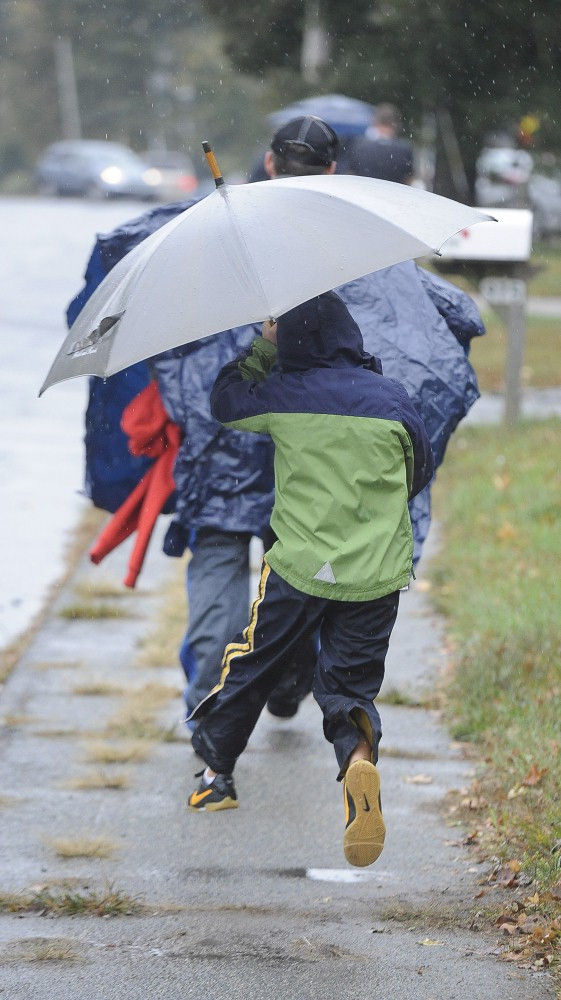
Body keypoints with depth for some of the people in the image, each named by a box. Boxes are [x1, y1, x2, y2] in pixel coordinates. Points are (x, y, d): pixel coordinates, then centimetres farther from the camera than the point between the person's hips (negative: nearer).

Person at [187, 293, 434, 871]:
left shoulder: (282, 394, -5)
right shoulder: (392, 399, -2)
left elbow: (223, 401, 15)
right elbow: (421, 471, 13)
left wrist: (262, 348, 20)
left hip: (298, 567, -1)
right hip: (377, 574, 1)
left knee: (250, 664, 18)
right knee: (348, 682, 8)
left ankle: (216, 773, 28)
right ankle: (359, 756, -23)